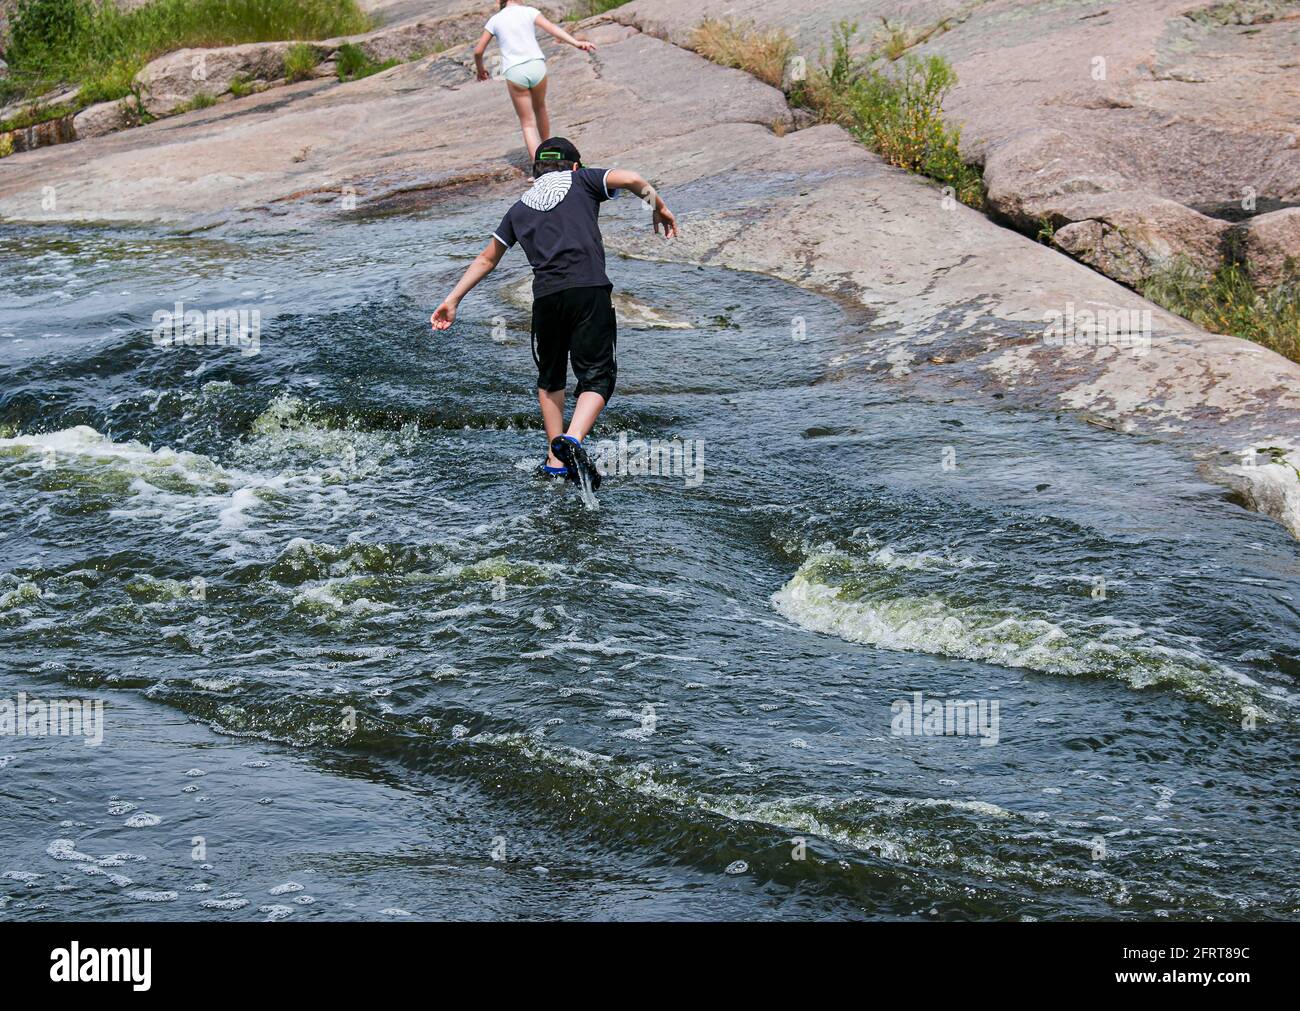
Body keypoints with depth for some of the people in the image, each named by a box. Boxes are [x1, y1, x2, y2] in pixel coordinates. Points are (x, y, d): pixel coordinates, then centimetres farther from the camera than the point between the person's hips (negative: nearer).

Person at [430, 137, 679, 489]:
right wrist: (660, 207, 16)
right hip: (590, 290, -3)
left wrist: (453, 300, 36)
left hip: (546, 298, 3)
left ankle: (556, 461, 18)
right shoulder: (581, 181, 17)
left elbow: (486, 259, 30)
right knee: (597, 377, -1)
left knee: (550, 379, 22)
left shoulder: (520, 208, 25)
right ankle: (572, 441, -26)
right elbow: (631, 179, 0)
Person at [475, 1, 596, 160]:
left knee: (527, 123, 6)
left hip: (514, 72, 0)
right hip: (536, 66, 0)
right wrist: (576, 43, -18)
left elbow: (478, 51, 13)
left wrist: (480, 69, 33)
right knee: (539, 108, 29)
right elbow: (551, 28, -9)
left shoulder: (494, 20, 11)